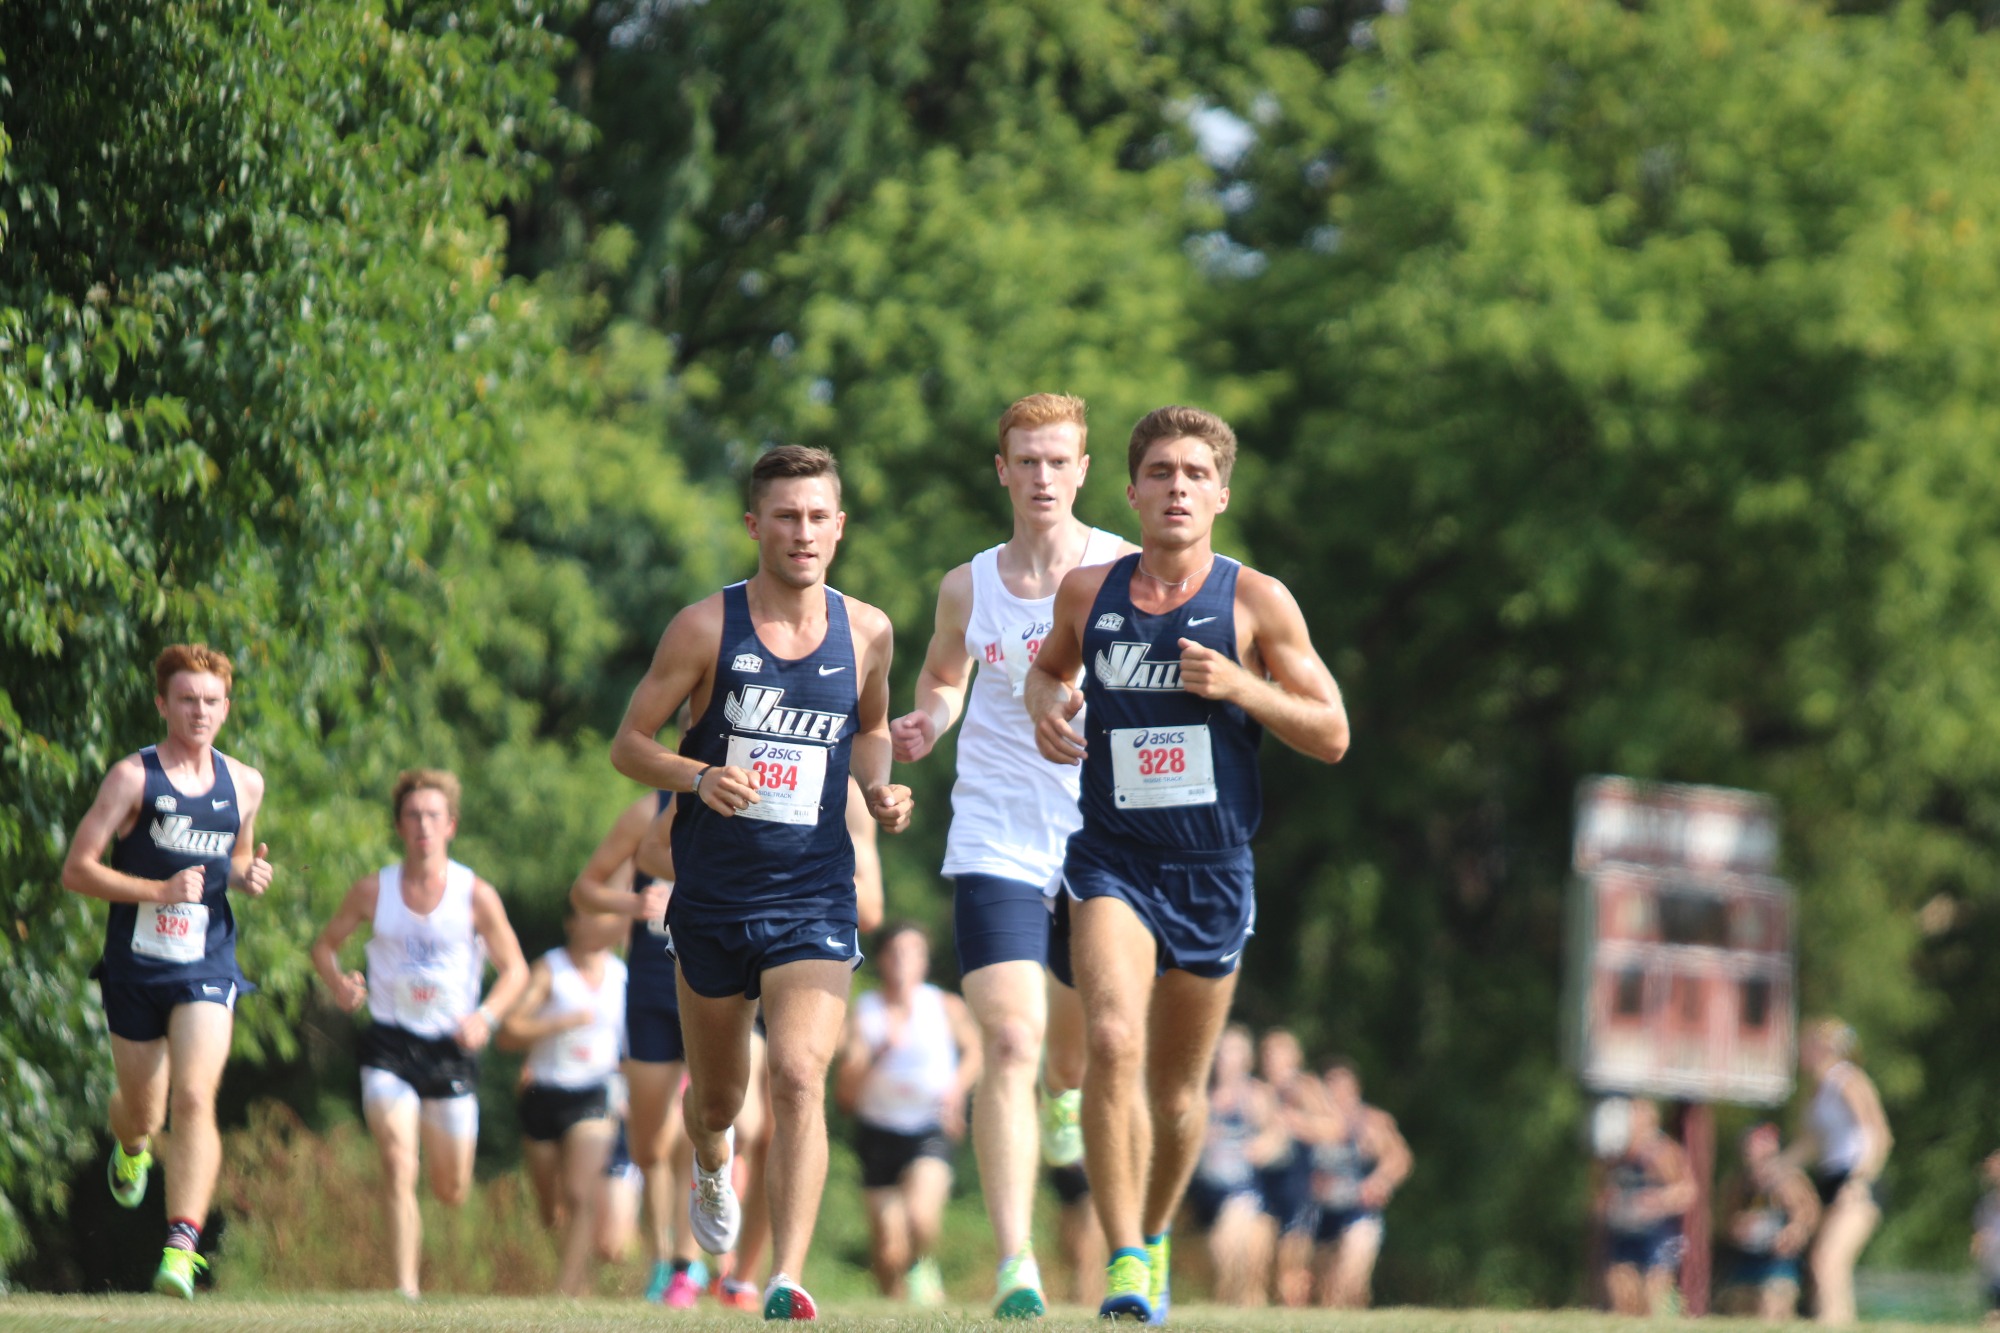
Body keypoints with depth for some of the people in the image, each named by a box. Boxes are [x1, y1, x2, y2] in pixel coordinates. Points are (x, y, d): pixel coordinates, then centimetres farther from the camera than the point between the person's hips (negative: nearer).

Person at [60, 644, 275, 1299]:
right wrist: (159, 890, -20)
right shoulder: (133, 777, -6)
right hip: (135, 967, -1)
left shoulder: (245, 785, 7)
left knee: (194, 1099, -19)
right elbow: (77, 869, -8)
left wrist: (249, 875, 1)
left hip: (207, 968, 1)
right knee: (142, 1115, 14)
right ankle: (129, 1147, 53)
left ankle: (181, 1248, -24)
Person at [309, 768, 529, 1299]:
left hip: (451, 1048, 1)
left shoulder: (476, 895, -5)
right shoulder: (374, 890, -1)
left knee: (452, 1192, 10)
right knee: (398, 1166, -20)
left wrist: (486, 1015, -16)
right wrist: (338, 984, -12)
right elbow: (325, 944, 11)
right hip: (389, 1046, -1)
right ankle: (406, 1287, -19)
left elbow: (515, 967, 3)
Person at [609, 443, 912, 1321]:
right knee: (717, 1095, 16)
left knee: (800, 1076, -20)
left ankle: (786, 1283, -24)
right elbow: (630, 744, -1)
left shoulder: (865, 632, 3)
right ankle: (711, 1169, 54)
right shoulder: (707, 628, -6)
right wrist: (699, 777, -20)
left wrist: (881, 790, 2)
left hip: (814, 896, 0)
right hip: (713, 898, 0)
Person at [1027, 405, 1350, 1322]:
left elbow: (1331, 735, 0)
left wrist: (1240, 687, -15)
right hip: (1111, 861, 0)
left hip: (1213, 869, 0)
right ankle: (1122, 1260, -21)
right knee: (1114, 1041, -24)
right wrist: (1045, 706, 2)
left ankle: (1153, 1235, 38)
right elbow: (1049, 666, 25)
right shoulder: (1088, 592, 3)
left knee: (1176, 1090, 11)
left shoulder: (1255, 602, -3)